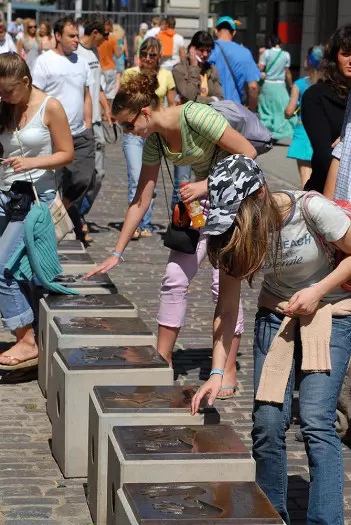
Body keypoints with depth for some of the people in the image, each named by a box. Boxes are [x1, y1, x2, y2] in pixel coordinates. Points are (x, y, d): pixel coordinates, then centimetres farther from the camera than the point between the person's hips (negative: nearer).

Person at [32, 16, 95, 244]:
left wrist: (88, 126, 13)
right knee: (57, 183, 0)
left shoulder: (81, 61, 12)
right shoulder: (45, 61, -5)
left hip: (82, 135, 5)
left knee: (84, 180, -1)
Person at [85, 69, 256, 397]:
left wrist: (206, 184, -24)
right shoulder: (154, 140, -3)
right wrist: (116, 253, 4)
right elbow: (141, 200, 4)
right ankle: (162, 361, 11)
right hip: (205, 198, 7)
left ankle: (228, 370, 1)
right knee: (175, 277, 1)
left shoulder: (195, 116, -25)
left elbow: (248, 153, -20)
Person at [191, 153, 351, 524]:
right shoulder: (234, 234, -12)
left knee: (316, 421, -16)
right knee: (268, 421, -4)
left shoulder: (311, 209, -26)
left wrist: (318, 291, -20)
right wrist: (217, 372, -13)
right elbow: (227, 306, -8)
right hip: (276, 311, 4)